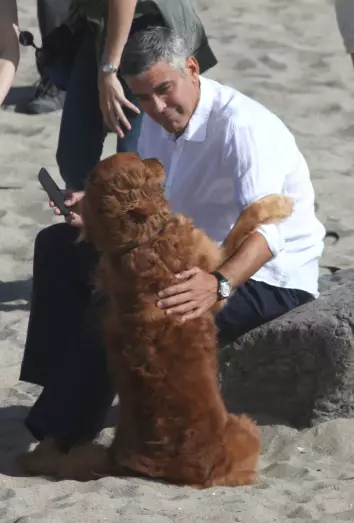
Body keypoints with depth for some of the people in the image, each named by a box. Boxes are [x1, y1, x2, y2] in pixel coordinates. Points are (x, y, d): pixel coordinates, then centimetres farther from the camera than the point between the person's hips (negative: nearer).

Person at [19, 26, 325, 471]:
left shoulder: (241, 126, -27)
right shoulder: (156, 122, 1)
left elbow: (267, 228, -40)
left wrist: (219, 284, -58)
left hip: (268, 278, -9)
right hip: (190, 257, 9)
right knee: (58, 247, 5)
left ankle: (64, 432, -11)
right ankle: (62, 386, 0)